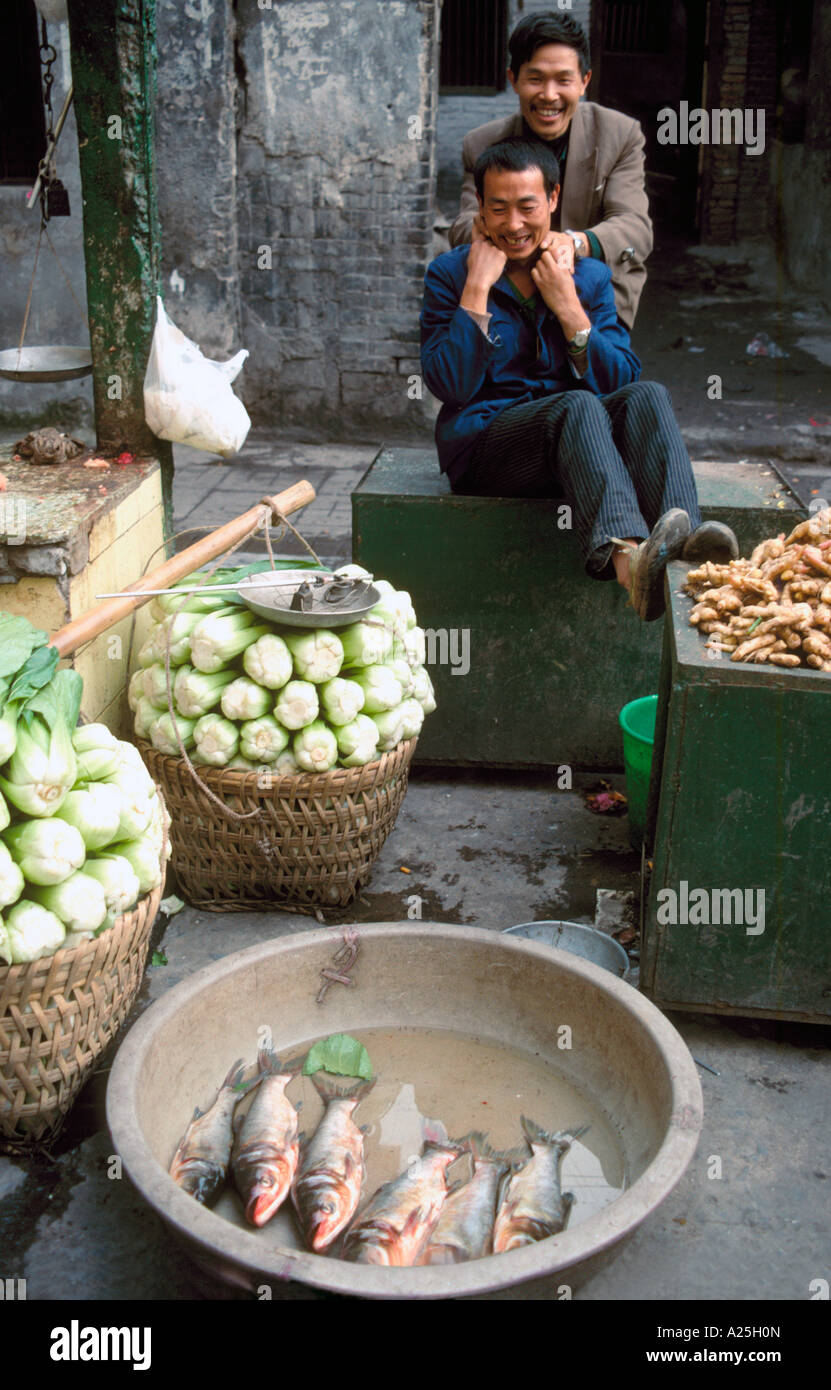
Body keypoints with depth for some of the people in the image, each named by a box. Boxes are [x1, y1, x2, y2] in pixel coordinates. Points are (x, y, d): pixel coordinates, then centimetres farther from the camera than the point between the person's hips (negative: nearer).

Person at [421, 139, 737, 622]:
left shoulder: (590, 276, 15)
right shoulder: (449, 274, 6)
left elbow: (621, 381, 3)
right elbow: (450, 386, -8)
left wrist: (567, 307, -6)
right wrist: (477, 288, -10)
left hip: (575, 447, 4)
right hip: (485, 444, -3)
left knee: (647, 396, -27)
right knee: (577, 407, -34)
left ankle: (681, 542, -53)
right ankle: (627, 559, -62)